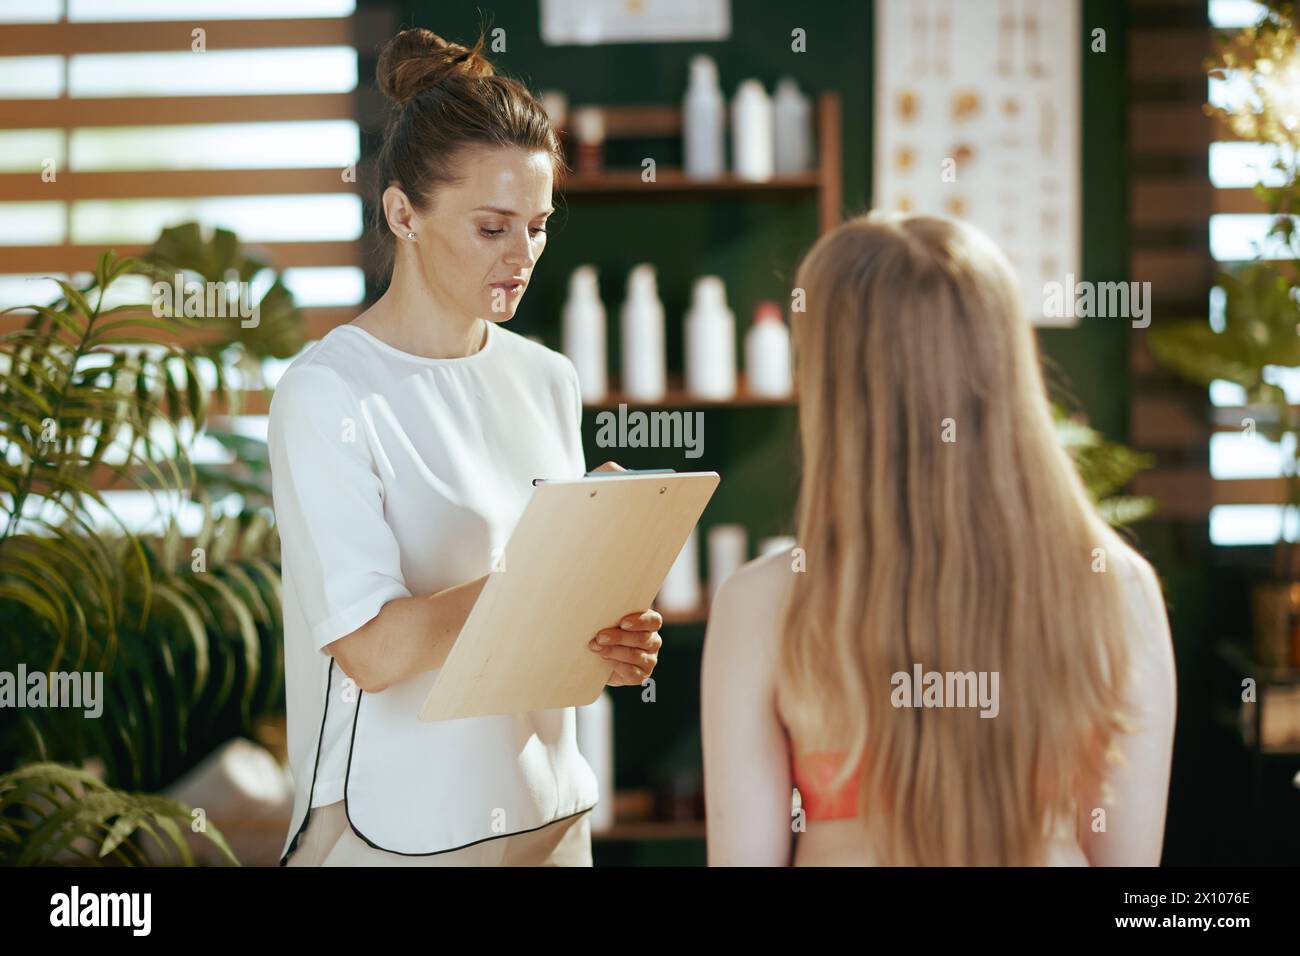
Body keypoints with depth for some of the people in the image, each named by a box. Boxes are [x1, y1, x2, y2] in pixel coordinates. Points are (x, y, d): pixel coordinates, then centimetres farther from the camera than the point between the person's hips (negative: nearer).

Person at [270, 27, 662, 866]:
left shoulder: (548, 381, 6)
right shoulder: (328, 394, -12)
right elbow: (370, 650, -19)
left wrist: (607, 645, -8)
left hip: (550, 818, 6)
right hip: (393, 831, -5)